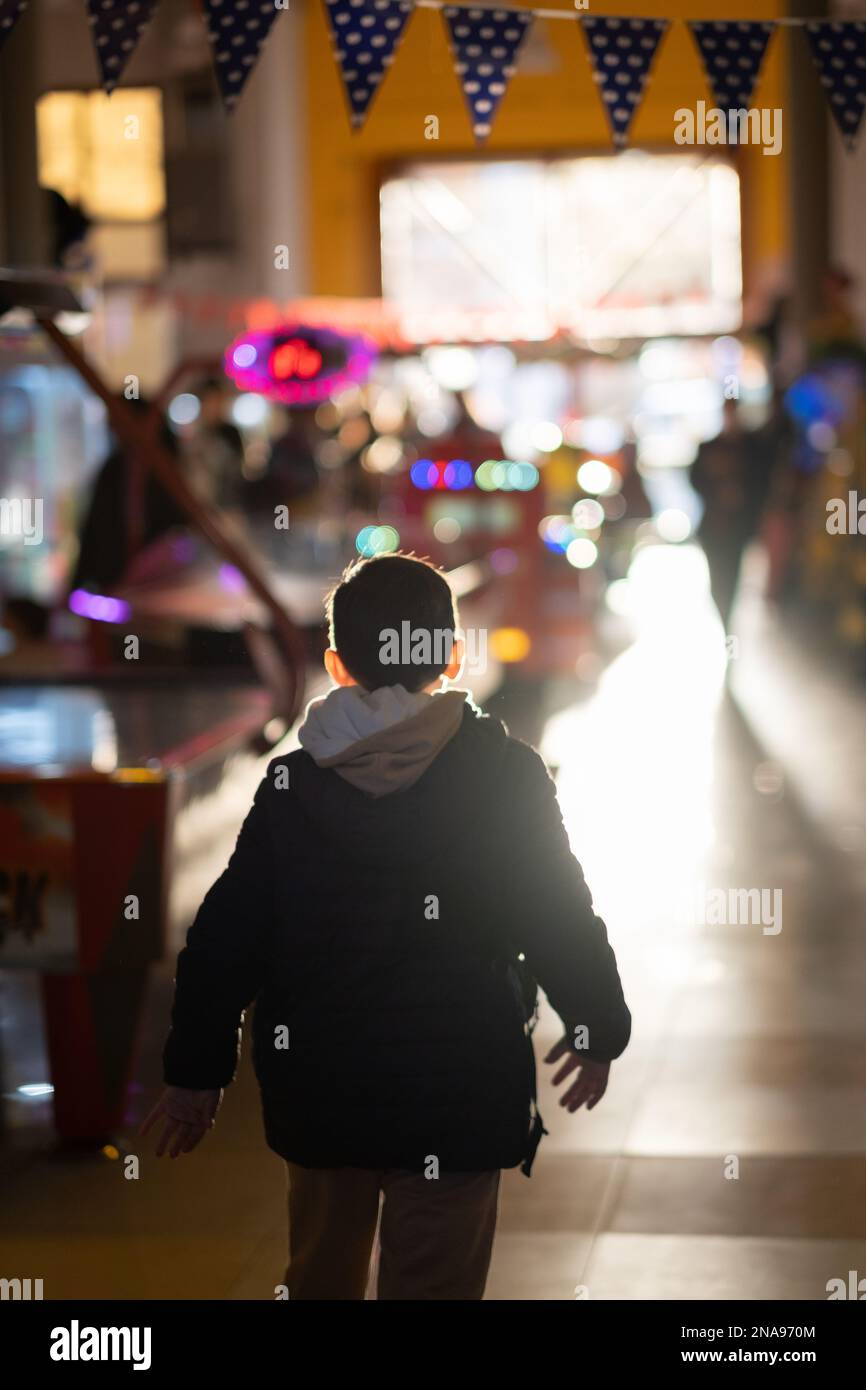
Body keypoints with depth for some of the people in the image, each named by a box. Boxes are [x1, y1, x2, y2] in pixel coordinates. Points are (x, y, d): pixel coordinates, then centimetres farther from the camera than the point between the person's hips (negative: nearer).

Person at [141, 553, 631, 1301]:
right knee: (432, 1281, 3)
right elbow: (561, 919, -7)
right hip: (455, 1098, -3)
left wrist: (196, 1070, 9)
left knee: (322, 1275, 21)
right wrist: (598, 1031, 9)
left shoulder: (293, 782, -3)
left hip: (319, 1092, 3)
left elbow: (227, 938, -2)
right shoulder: (504, 774, -9)